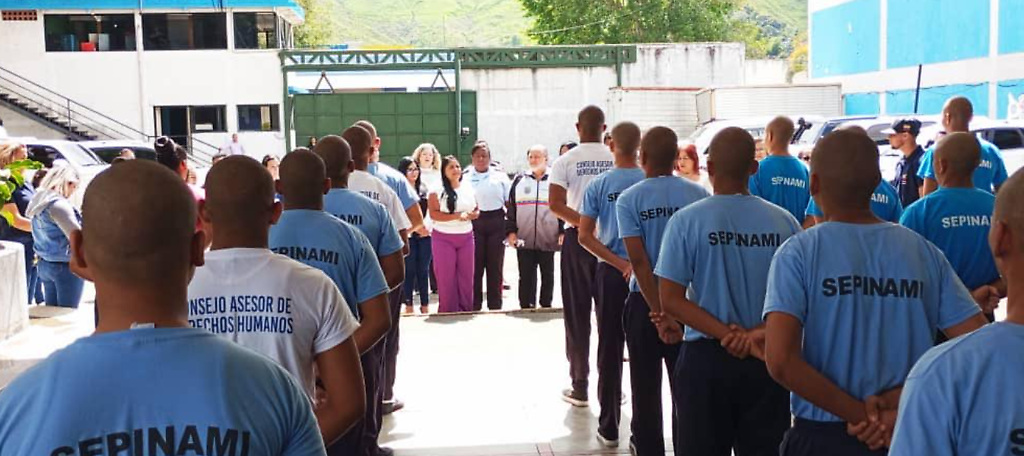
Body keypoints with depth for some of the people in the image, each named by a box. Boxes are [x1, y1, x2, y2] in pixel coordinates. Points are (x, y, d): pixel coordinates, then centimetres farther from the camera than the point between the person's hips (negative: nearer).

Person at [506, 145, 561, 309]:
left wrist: (563, 232, -5)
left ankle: (546, 305, 21)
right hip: (524, 239, 2)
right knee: (526, 276, 4)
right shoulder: (519, 180, 8)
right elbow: (511, 208, 9)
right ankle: (526, 306, 12)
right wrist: (511, 231, 1)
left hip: (548, 240, -1)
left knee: (548, 275, 9)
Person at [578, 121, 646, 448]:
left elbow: (584, 236, -8)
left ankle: (609, 427, 15)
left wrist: (620, 264, -10)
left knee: (610, 350, 8)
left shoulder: (598, 185, -4)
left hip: (611, 273, 0)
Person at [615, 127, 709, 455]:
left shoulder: (629, 199, -9)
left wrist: (659, 311, -15)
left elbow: (638, 259, -15)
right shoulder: (699, 195, -4)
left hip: (644, 301, -1)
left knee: (646, 385, 12)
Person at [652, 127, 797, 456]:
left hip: (705, 358, -2)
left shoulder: (686, 220, -8)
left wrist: (727, 335, -13)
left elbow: (670, 299, -12)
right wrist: (757, 333, -5)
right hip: (765, 359, 2)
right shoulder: (784, 222, -2)